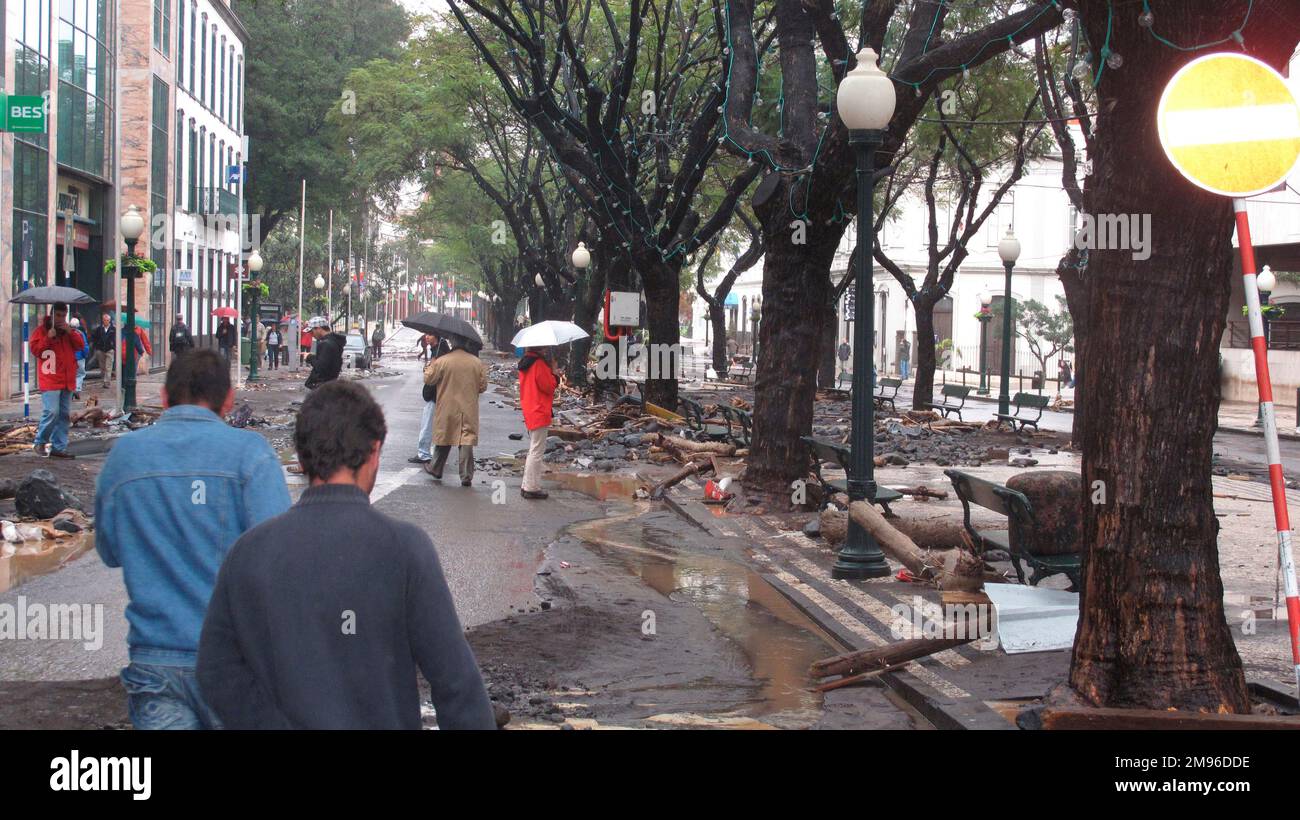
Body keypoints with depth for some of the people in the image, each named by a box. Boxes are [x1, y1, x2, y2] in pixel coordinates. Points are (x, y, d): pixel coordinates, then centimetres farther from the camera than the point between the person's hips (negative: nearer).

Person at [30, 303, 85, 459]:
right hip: (50, 381, -6)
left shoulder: (68, 330, 17)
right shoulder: (41, 330, 1)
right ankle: (40, 442, 1)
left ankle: (58, 447, 10)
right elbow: (35, 349, -7)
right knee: (51, 412, -16)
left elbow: (80, 345, 7)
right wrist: (48, 338, -17)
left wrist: (70, 332, -6)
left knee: (65, 415, 5)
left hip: (67, 381, 6)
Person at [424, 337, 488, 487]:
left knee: (444, 439, 15)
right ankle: (466, 476, -3)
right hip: (469, 410, 1)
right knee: (467, 440, 1)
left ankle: (435, 469, 31)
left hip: (447, 409, -1)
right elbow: (483, 386, 2)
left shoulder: (441, 361, -12)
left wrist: (429, 368, 18)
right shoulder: (477, 363, -3)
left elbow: (428, 379, -2)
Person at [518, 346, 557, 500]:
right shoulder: (540, 364, -18)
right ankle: (532, 488, -1)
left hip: (529, 411, 10)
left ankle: (527, 485, 22)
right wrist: (554, 373, -2)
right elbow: (549, 386, -16)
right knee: (537, 452, -4)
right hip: (539, 413, -10)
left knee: (533, 450, 19)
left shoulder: (525, 363, 11)